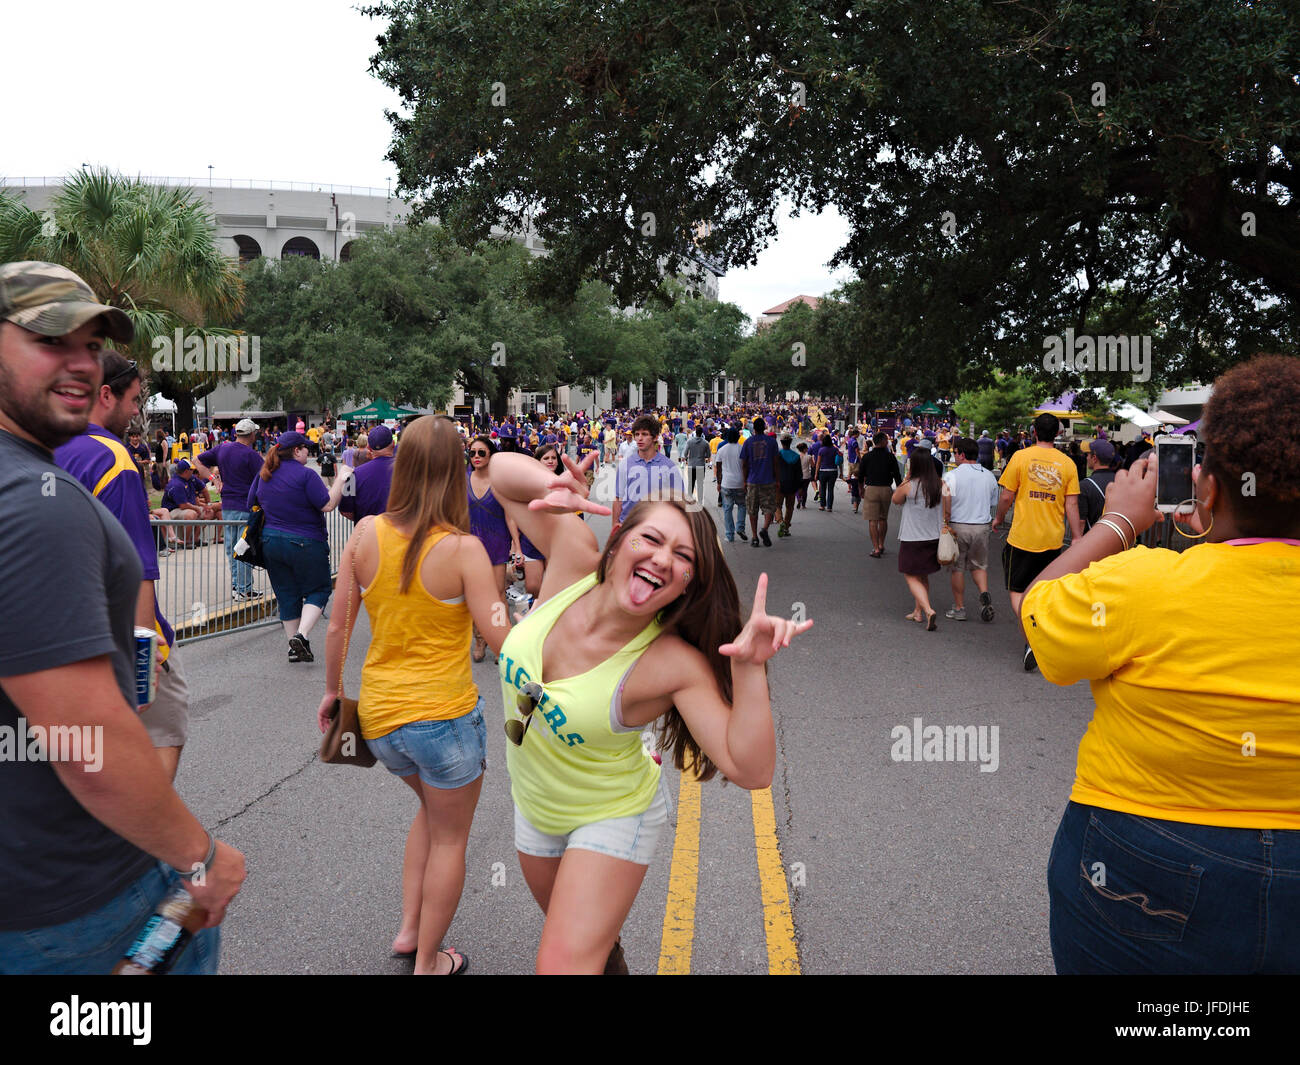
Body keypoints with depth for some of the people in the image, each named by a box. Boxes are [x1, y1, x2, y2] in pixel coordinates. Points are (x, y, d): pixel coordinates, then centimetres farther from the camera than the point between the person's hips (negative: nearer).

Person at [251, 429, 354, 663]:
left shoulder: (264, 475, 9)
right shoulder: (305, 474, -13)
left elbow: (252, 505, 18)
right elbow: (328, 505, -17)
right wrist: (340, 482, -6)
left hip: (271, 542, 6)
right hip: (305, 544, -6)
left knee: (287, 594, 12)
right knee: (318, 590, 7)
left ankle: (294, 648, 15)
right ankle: (302, 635, -12)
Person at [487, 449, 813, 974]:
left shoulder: (675, 664, -31)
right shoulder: (574, 560, -22)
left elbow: (749, 770, -33)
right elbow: (502, 471, -17)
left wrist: (750, 669, -46)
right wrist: (557, 489, -37)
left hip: (611, 818, -5)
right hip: (534, 807, 5)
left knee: (564, 964, -7)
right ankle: (609, 958, 59)